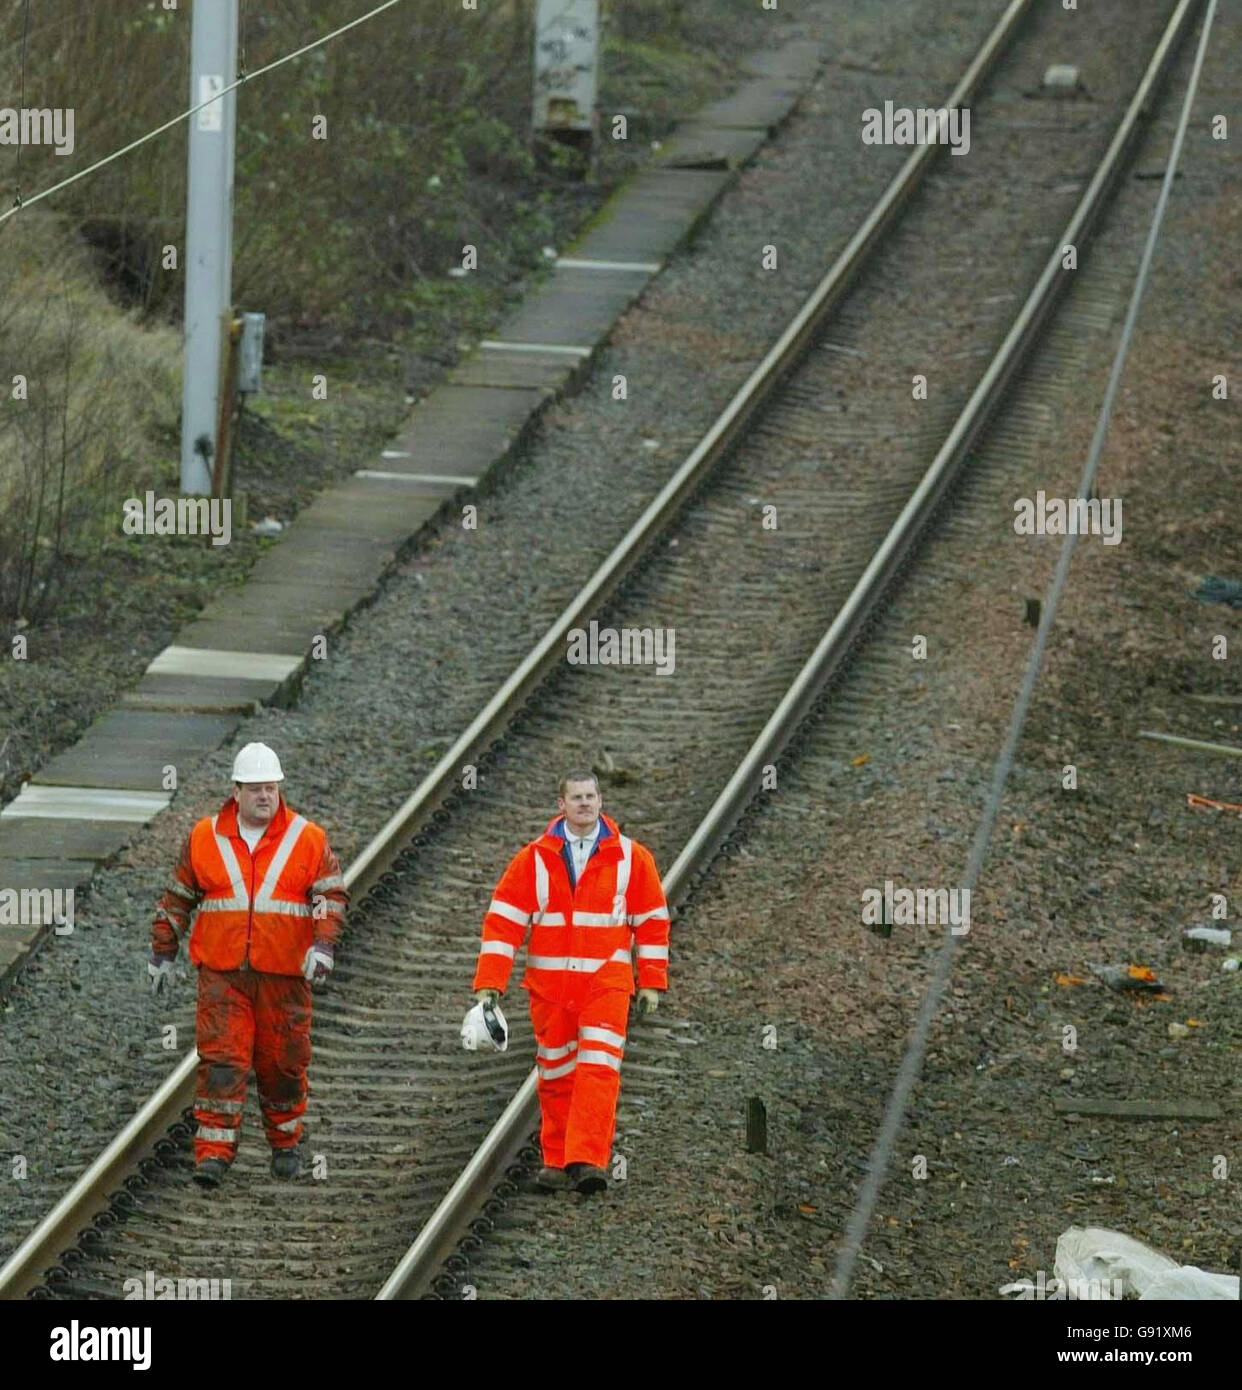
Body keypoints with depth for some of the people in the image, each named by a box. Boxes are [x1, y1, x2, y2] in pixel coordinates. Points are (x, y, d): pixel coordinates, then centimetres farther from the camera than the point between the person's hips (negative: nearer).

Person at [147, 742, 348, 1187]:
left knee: (283, 1062, 7)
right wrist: (162, 953, 14)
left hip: (284, 973, 0)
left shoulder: (308, 840, 2)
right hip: (221, 973, 0)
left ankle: (286, 1145, 25)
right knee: (221, 1059, -10)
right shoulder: (205, 838, 6)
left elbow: (332, 895, -1)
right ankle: (213, 1153, -11)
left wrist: (323, 946, -17)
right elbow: (177, 899, 15)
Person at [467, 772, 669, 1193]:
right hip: (549, 984, 2)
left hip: (606, 983, -2)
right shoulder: (535, 858, 1)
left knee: (599, 1070, -15)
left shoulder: (630, 857, 2)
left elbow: (653, 920, 8)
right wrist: (489, 984, -7)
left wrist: (652, 982, 5)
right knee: (556, 1075, 9)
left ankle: (588, 1162, -22)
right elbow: (503, 920, 0)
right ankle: (556, 1162, 21)